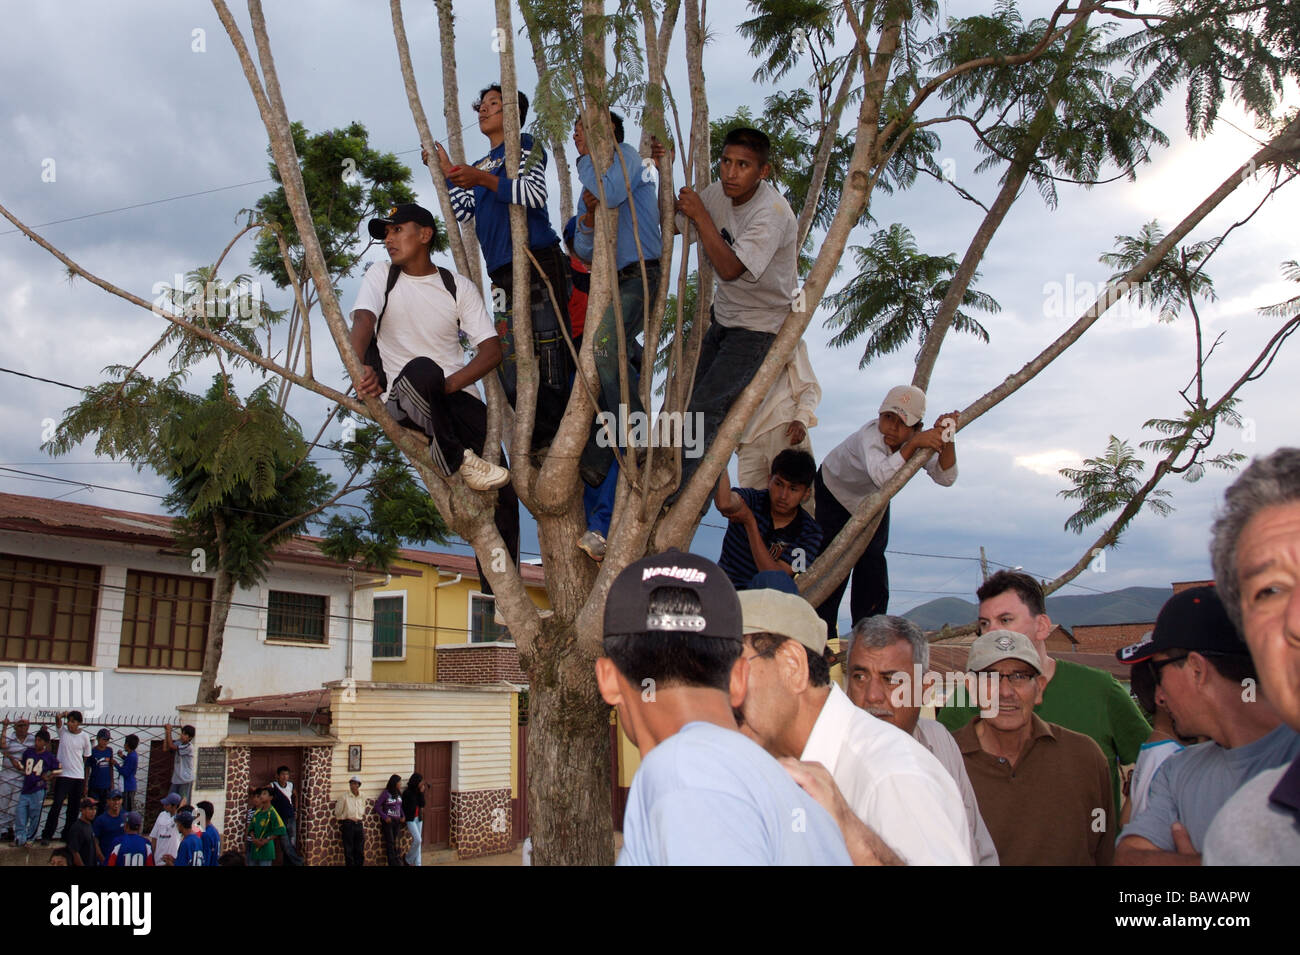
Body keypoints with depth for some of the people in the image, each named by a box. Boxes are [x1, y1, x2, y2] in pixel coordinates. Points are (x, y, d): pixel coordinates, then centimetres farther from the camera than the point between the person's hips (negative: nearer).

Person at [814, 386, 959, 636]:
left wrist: (946, 439, -46)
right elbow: (882, 476, -58)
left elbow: (945, 478, -33)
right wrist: (913, 444, -64)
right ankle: (823, 632, -6)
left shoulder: (919, 438, -23)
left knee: (873, 560, 0)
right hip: (835, 490, -5)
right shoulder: (871, 434, -40)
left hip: (874, 499, 5)